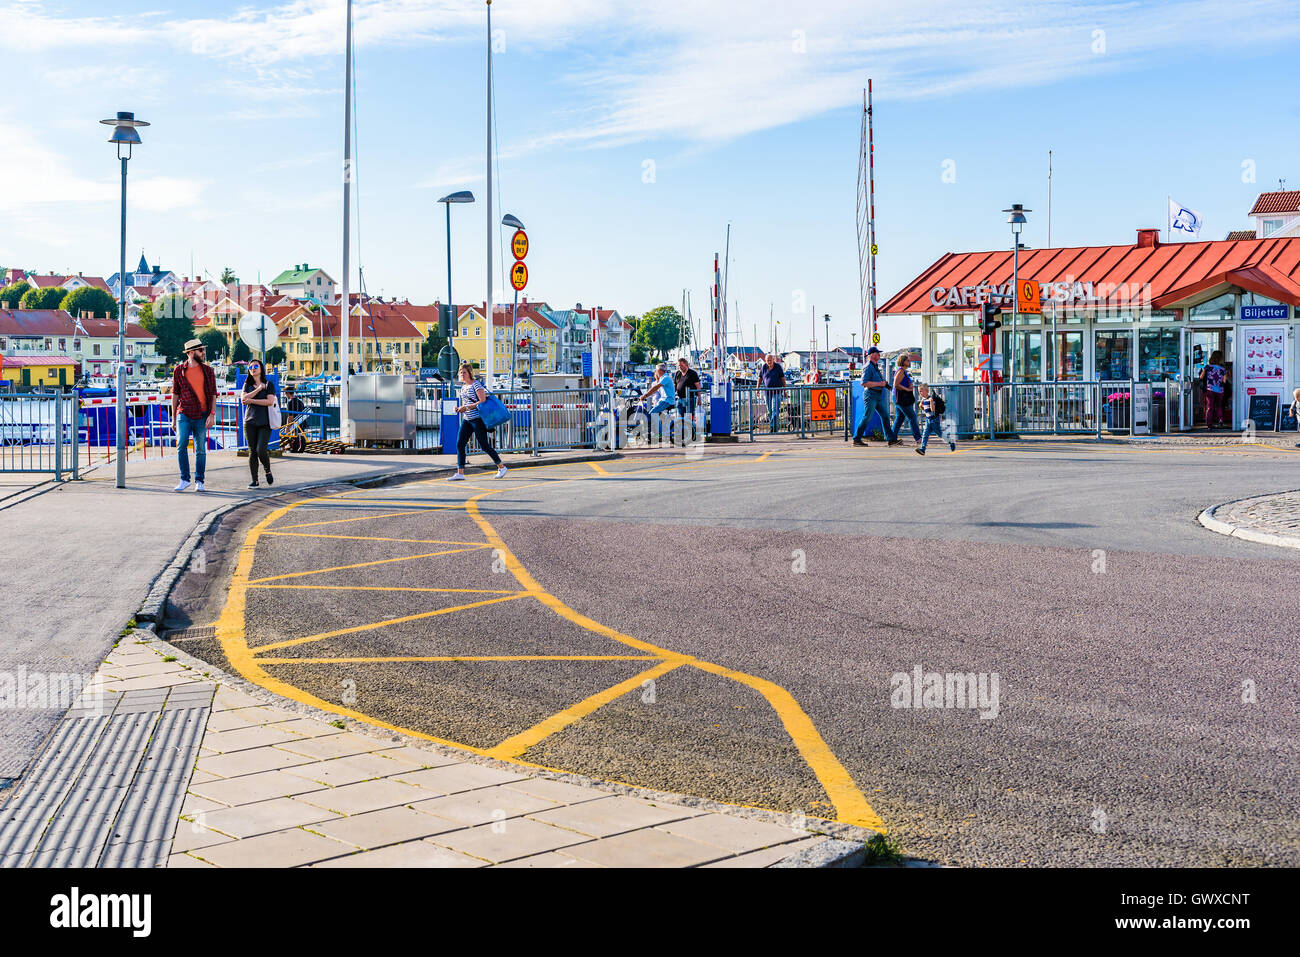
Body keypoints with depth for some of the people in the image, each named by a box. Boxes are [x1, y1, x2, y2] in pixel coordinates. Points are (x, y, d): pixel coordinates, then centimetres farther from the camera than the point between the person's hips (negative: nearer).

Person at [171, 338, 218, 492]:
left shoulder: (208, 370, 5)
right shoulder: (179, 370, 5)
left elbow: (213, 394, 4)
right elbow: (175, 394, 10)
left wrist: (212, 414, -7)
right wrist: (173, 418, 9)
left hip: (201, 416, 0)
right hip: (184, 414, 0)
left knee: (200, 450, 3)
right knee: (181, 446, -13)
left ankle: (199, 482, 12)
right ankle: (184, 479, -2)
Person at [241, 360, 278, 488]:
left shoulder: (269, 384, 4)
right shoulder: (247, 385, 14)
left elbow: (270, 401, -10)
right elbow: (243, 398, -4)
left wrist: (251, 401, -8)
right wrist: (259, 388, -8)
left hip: (264, 422, -3)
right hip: (250, 422, 3)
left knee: (261, 450, -13)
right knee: (252, 452, -1)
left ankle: (268, 471, 14)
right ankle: (254, 480, 4)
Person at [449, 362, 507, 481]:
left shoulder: (476, 384, -11)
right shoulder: (463, 386, 14)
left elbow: (483, 401, -19)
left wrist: (466, 408, -20)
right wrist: (459, 408, 4)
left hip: (477, 419, -8)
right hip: (466, 420, 8)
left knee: (484, 446, -4)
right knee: (459, 444, -3)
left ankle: (501, 467, 13)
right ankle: (460, 473, -1)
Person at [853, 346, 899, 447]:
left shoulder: (875, 367, 17)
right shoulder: (868, 367, -13)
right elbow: (864, 383, -22)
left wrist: (884, 383, 16)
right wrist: (879, 383, -20)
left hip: (878, 396, 9)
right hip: (870, 395, -9)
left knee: (885, 416, 6)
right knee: (867, 418, -6)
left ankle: (891, 439, 8)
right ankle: (856, 439, 1)